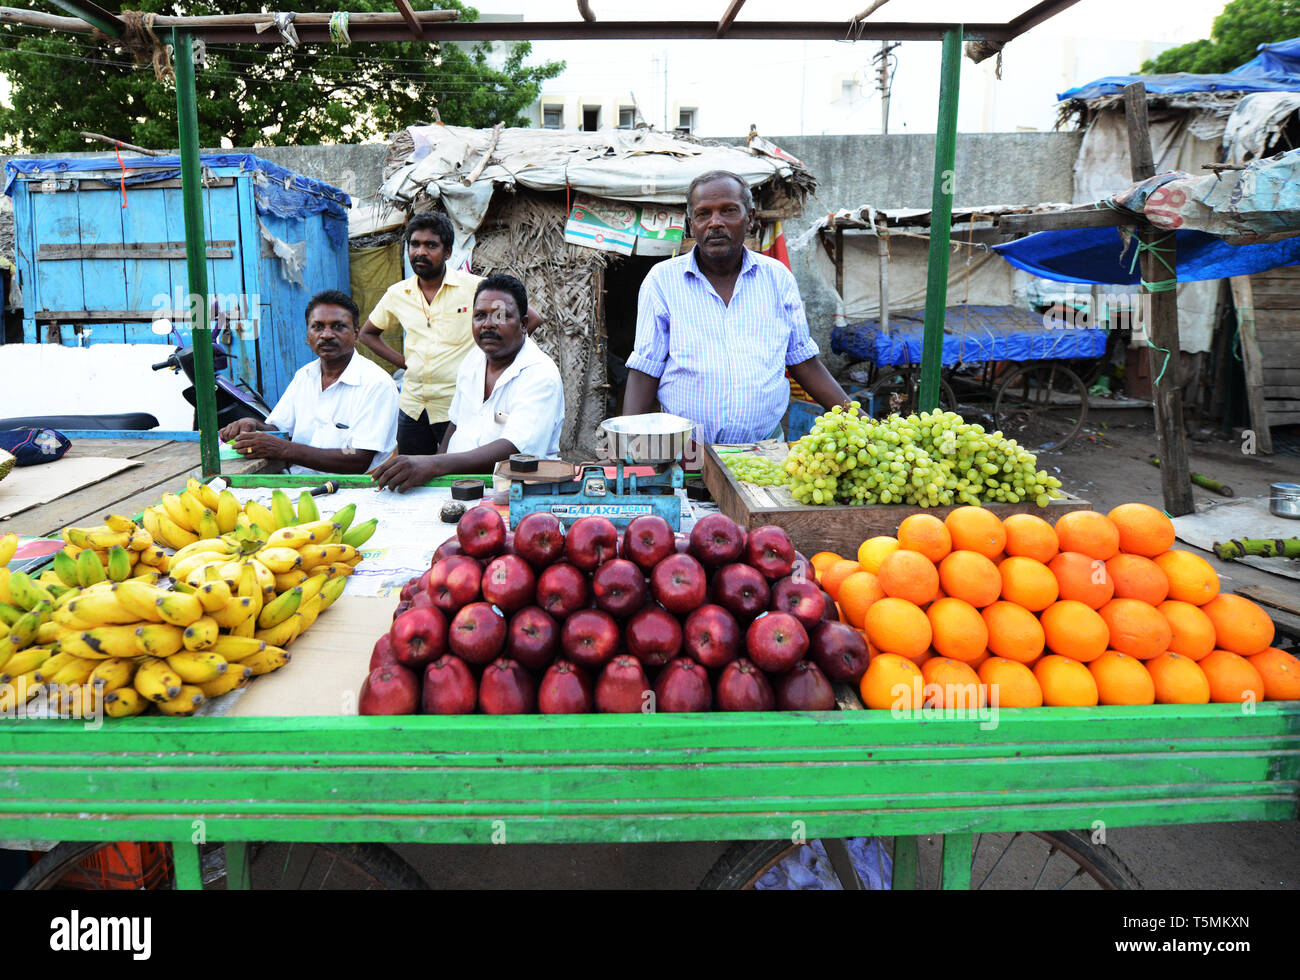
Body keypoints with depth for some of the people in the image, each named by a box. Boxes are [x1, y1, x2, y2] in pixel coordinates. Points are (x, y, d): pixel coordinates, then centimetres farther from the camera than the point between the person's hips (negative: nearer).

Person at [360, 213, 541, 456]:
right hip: (412, 408, 4)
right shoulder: (397, 294, 8)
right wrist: (403, 362, 8)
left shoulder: (474, 287, -5)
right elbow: (367, 333, 23)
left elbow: (531, 319, -5)